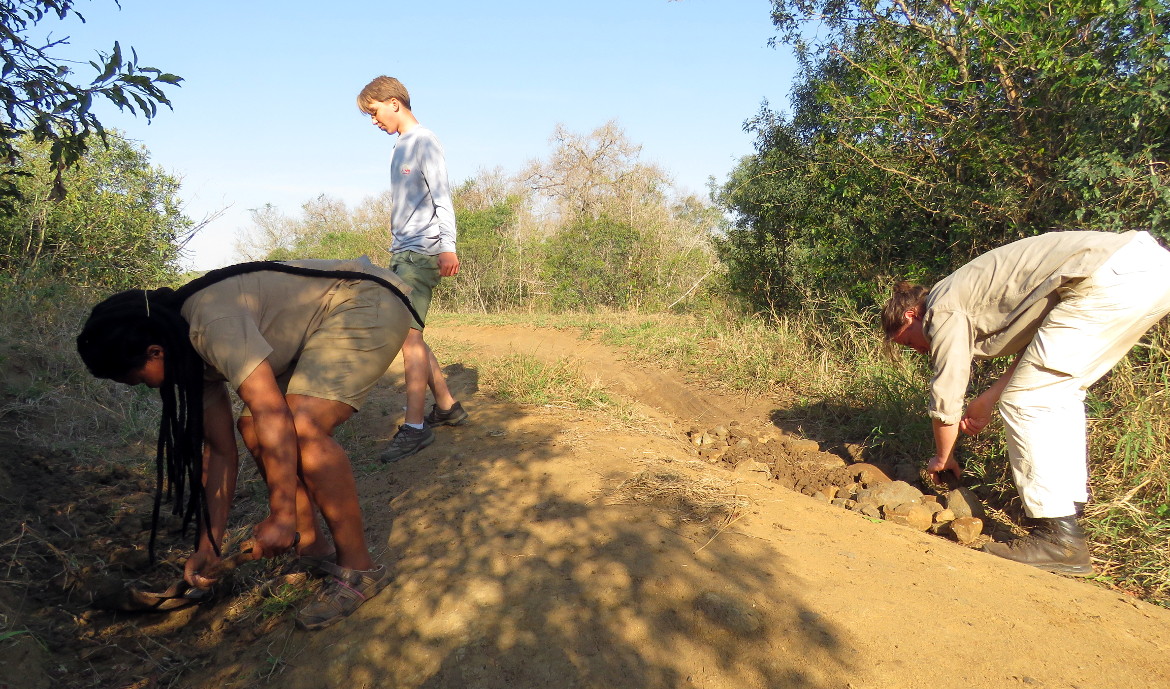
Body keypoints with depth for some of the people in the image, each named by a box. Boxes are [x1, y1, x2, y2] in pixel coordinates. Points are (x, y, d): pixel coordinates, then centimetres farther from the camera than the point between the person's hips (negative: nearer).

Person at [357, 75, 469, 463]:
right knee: (408, 333, 9)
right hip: (403, 253, 10)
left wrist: (447, 247, -25)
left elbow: (442, 197, -15)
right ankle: (447, 406, 19)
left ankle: (415, 427, -14)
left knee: (409, 332, -15)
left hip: (422, 253, -10)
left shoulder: (424, 142, -5)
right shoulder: (400, 148, 21)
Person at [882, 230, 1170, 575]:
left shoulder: (943, 308, 1)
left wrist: (942, 459, 20)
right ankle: (1070, 499, 28)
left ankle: (1059, 535, -5)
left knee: (1026, 403, -5)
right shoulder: (971, 291, 26)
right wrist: (987, 401, 35)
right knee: (1059, 391, 21)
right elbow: (1036, 344, 34)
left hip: (1111, 278, -10)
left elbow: (946, 396, 4)